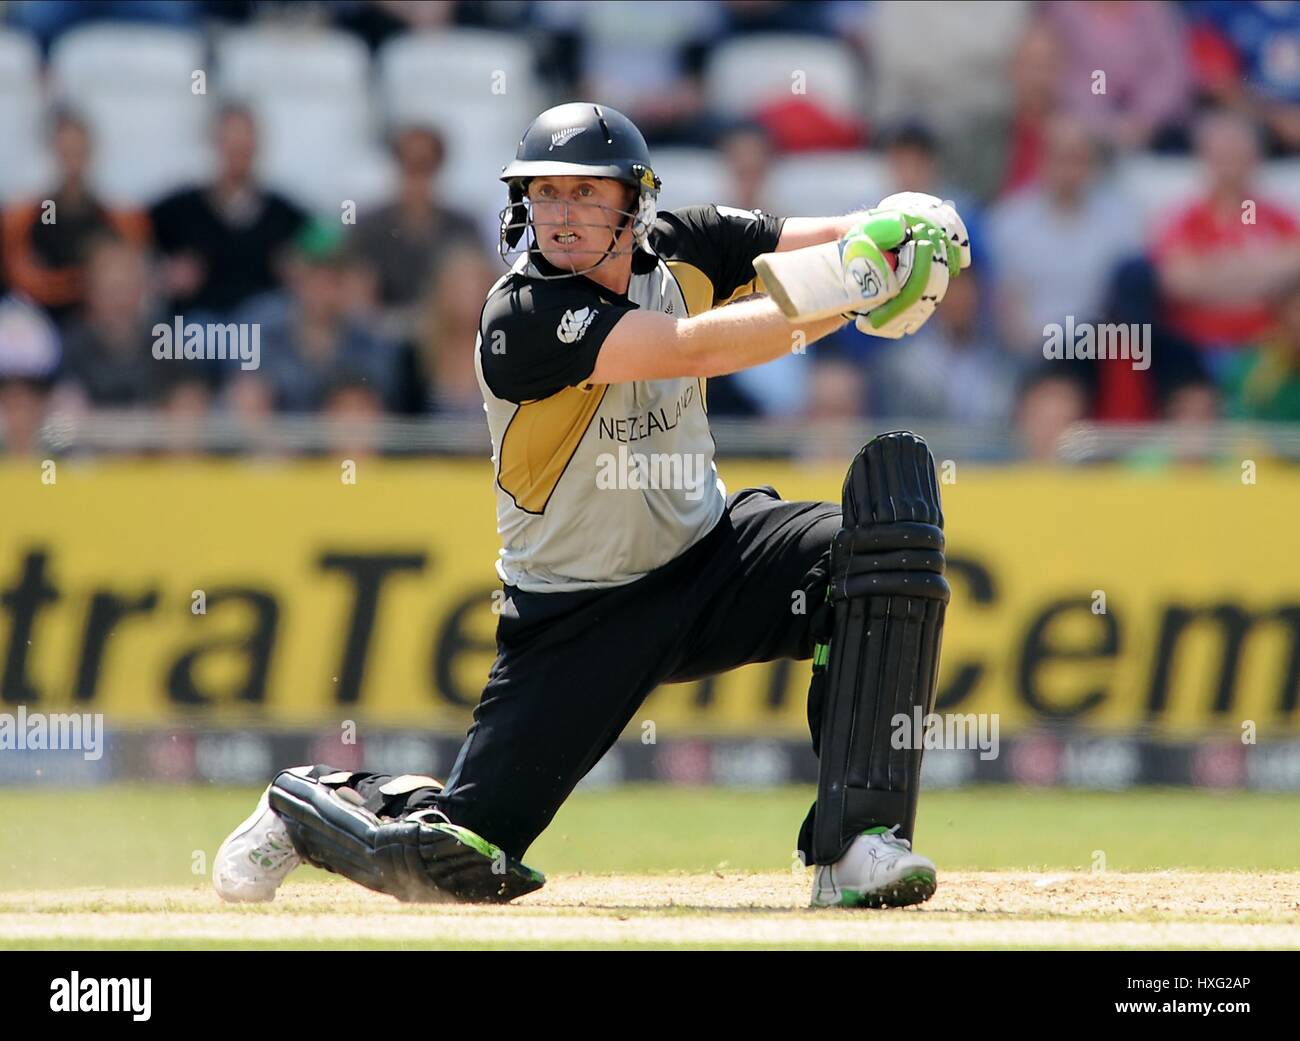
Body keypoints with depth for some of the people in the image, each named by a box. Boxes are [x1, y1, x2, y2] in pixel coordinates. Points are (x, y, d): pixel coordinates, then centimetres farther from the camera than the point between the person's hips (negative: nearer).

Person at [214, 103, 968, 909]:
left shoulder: (683, 249, -5)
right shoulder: (521, 315, -23)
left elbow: (841, 238, -6)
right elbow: (688, 350, -34)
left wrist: (899, 234, -30)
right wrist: (844, 297, -37)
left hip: (708, 555, 5)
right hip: (573, 613, -5)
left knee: (889, 534, -21)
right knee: (462, 860, -7)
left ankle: (856, 844, -19)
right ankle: (304, 807, 28)